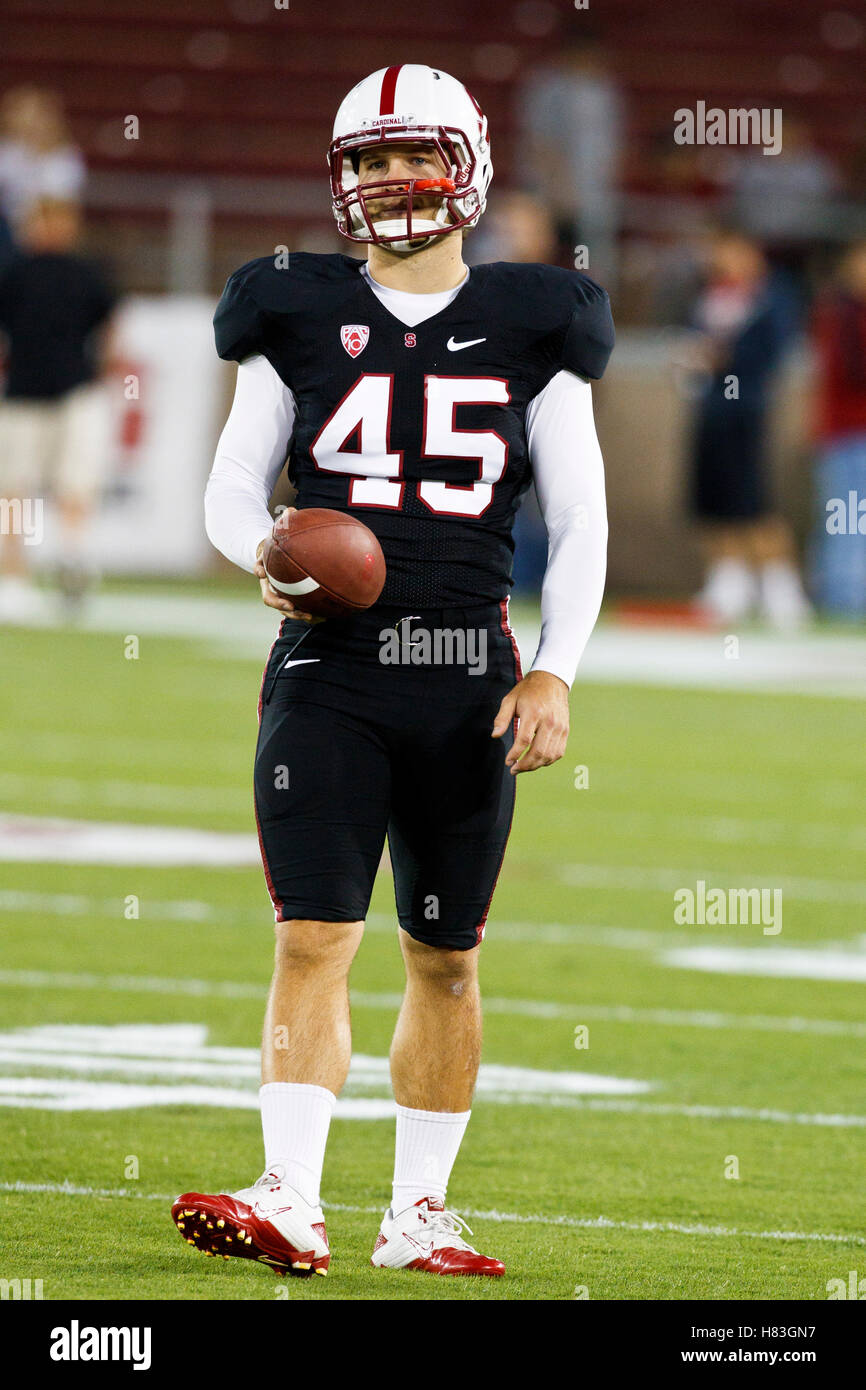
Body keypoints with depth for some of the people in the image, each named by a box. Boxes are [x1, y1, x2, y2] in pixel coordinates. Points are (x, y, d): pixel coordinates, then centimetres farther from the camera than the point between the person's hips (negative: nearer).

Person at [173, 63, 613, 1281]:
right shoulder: (300, 321, 6)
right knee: (314, 938, -11)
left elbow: (579, 524, 6)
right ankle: (293, 1203, -16)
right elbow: (231, 489, 10)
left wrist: (555, 672, -3)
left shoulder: (529, 331, 5)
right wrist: (264, 553, -13)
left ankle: (418, 1215, 17)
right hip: (329, 673, -1)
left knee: (445, 959, 8)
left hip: (467, 685, 1)